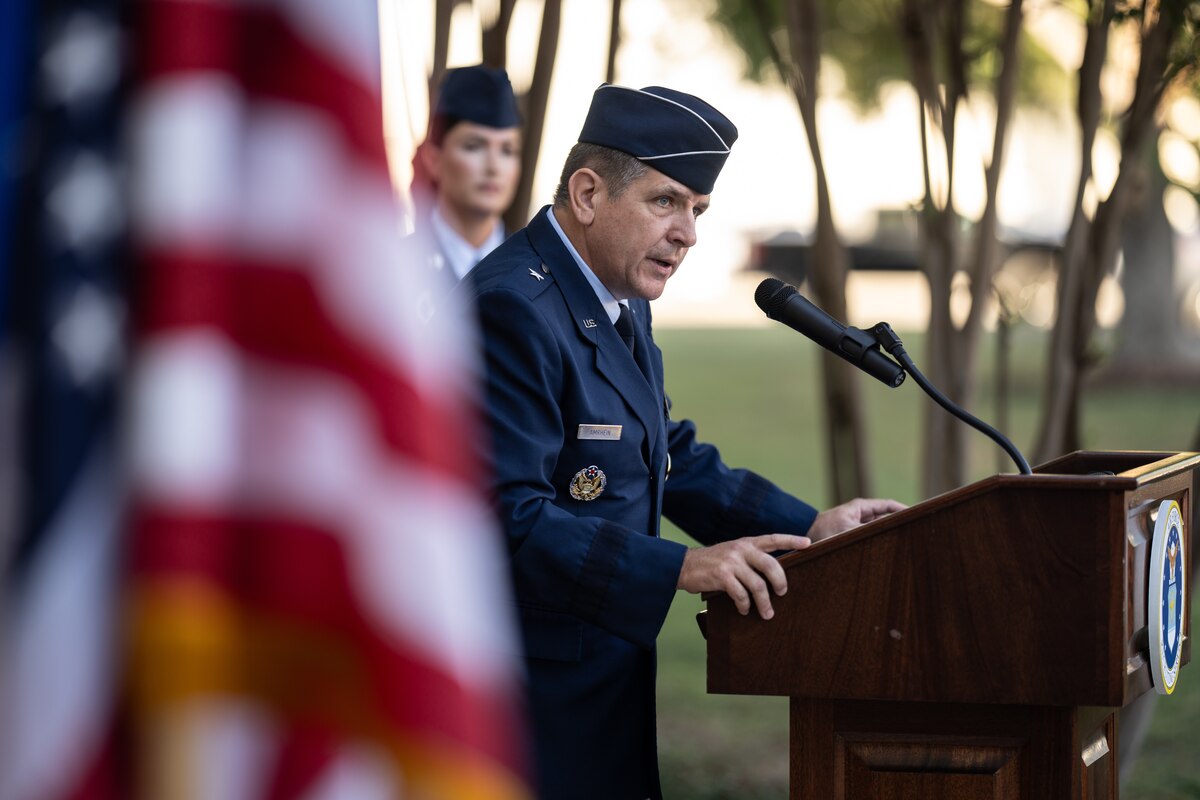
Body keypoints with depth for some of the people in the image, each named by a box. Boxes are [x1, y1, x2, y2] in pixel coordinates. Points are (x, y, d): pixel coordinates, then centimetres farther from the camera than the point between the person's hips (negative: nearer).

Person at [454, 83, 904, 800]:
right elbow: (509, 518, -26)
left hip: (605, 680, 10)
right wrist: (680, 568, -31)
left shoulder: (621, 305, 12)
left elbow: (674, 457, 21)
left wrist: (808, 527, 9)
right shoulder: (514, 310, -20)